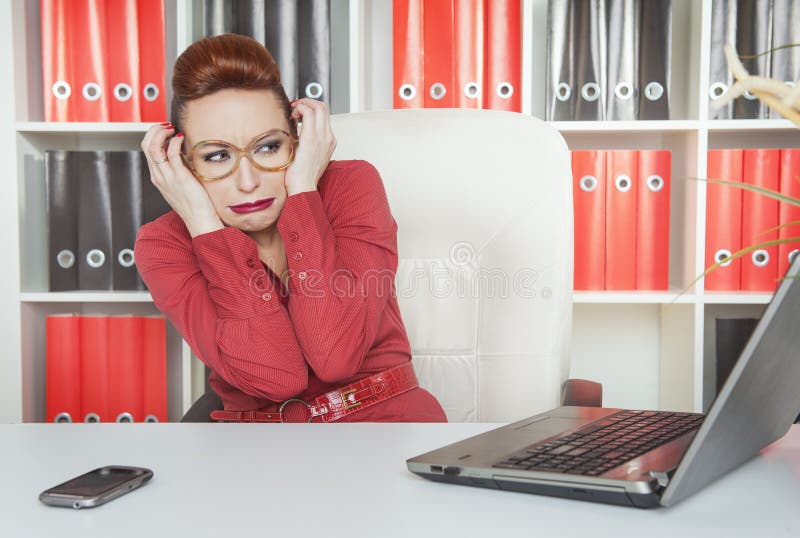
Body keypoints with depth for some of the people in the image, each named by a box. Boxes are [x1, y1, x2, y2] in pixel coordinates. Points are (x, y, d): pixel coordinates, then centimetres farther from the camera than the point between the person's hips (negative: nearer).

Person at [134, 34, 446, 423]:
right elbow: (273, 375, -19)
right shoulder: (165, 245, -5)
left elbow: (336, 356, -21)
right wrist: (204, 223, -18)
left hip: (380, 418, 0)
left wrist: (303, 190, -17)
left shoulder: (350, 185, -7)